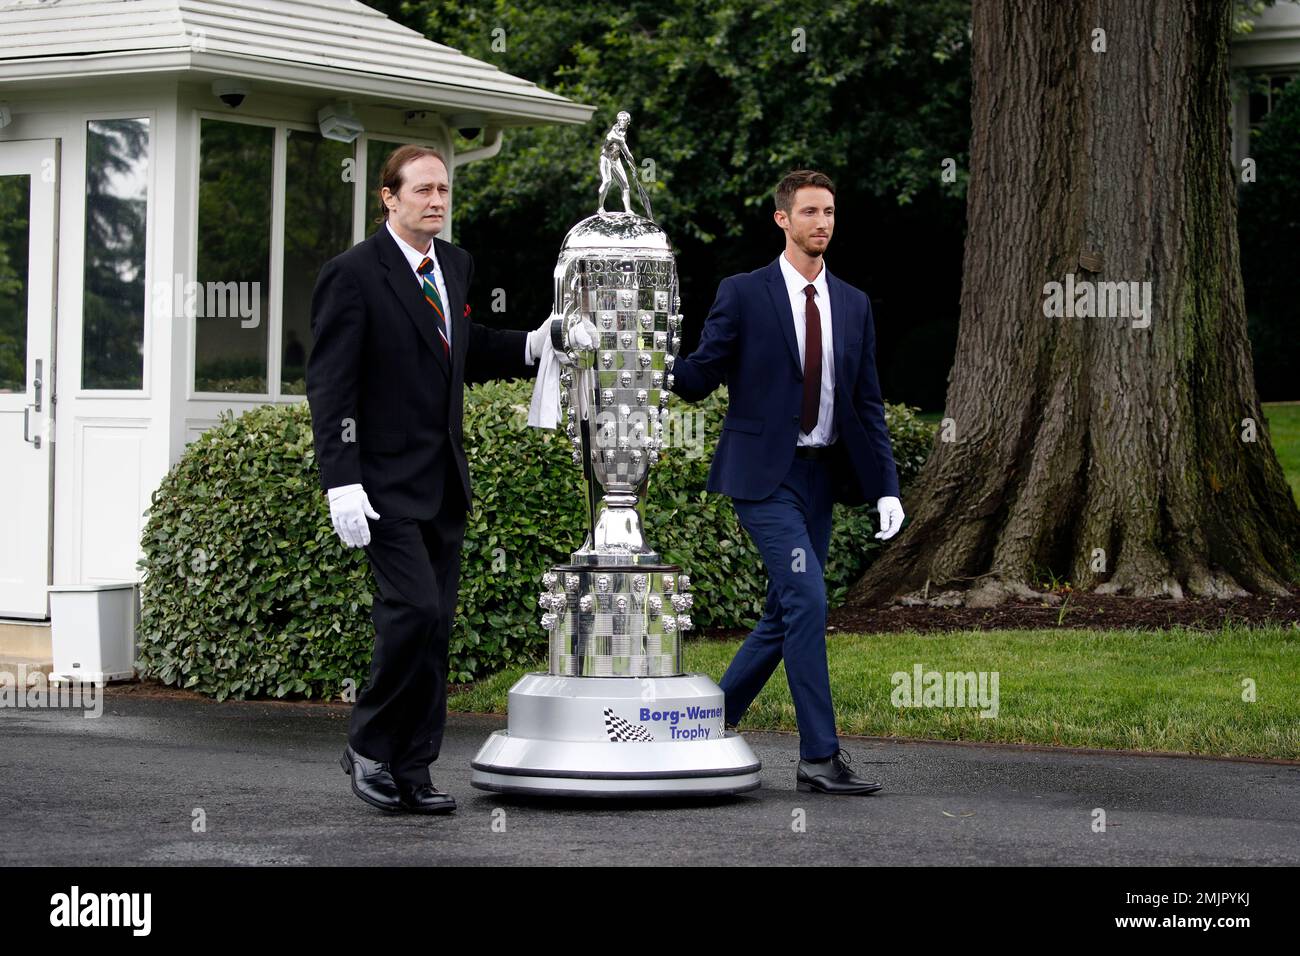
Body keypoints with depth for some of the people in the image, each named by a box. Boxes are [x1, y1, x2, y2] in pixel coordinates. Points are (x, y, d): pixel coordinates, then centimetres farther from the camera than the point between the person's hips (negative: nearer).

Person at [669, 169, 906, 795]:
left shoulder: (853, 305, 11)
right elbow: (698, 379, -3)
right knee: (807, 599, -16)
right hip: (762, 474, -6)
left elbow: (867, 404, 12)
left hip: (820, 477, 6)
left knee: (786, 614, 8)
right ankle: (819, 757, -12)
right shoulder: (743, 295, -3)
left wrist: (886, 487, 4)